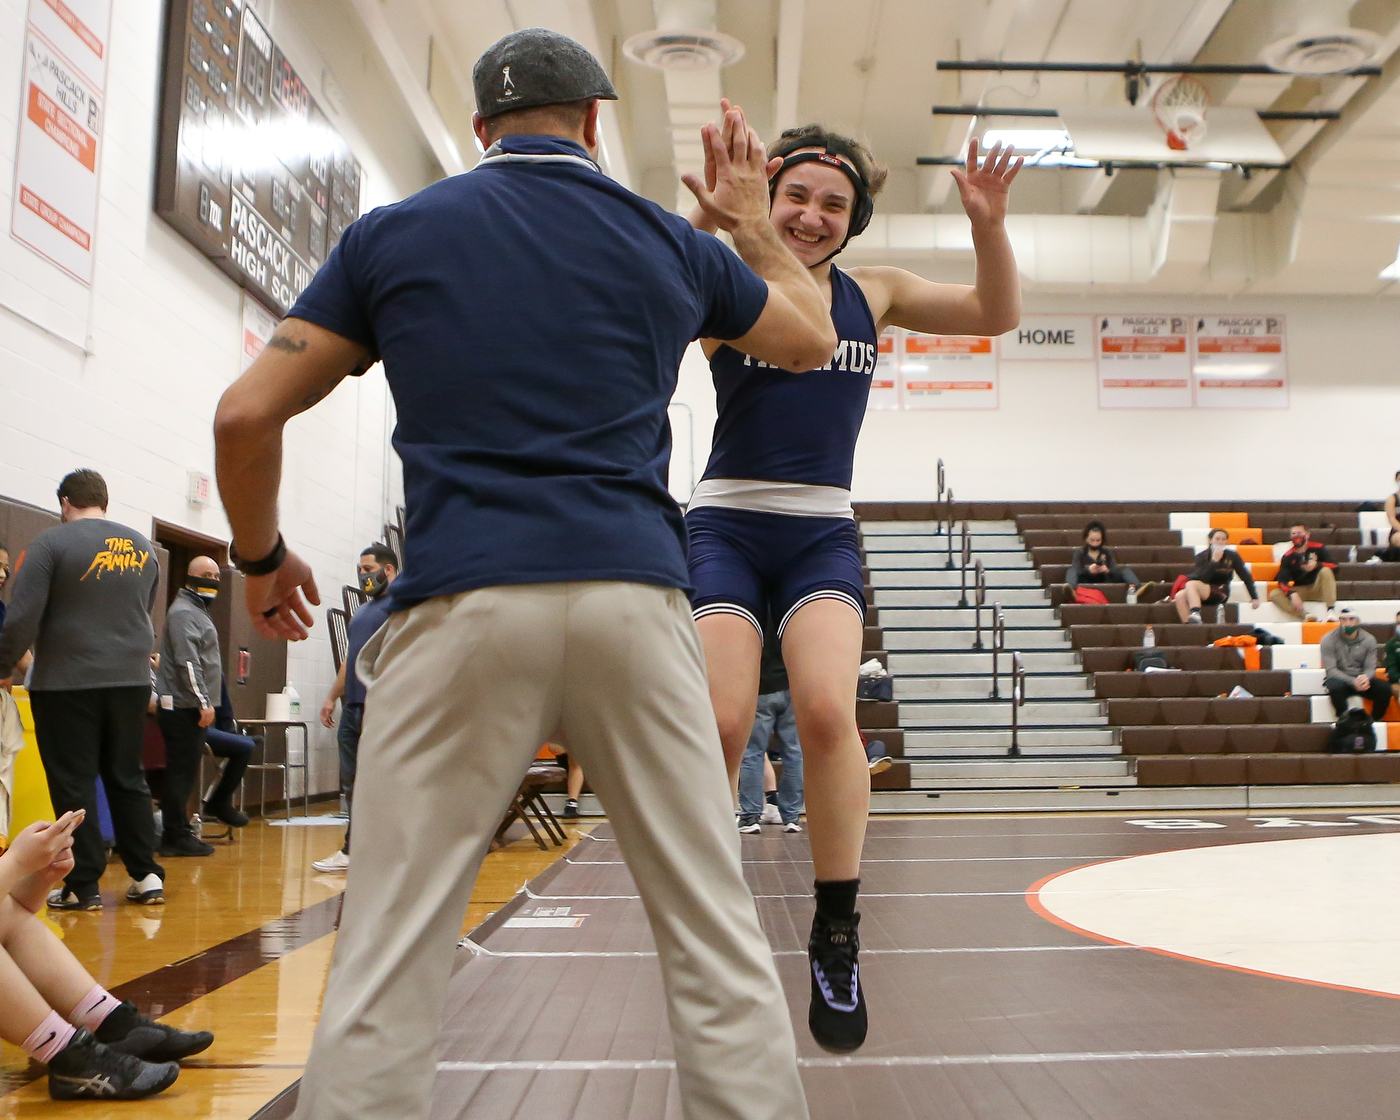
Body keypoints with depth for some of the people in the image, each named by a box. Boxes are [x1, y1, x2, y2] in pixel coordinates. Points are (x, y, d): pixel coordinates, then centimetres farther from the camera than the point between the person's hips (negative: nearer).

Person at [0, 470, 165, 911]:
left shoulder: (52, 542, -7)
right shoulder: (143, 547, 10)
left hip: (67, 682, -5)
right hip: (131, 680, 5)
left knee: (73, 784, 3)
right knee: (128, 779, 12)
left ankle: (83, 886, 6)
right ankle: (147, 876, 12)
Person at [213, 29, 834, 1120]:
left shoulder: (393, 233, 11)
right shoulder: (670, 242, 15)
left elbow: (247, 415, 7)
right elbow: (811, 338, 31)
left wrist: (263, 558, 23)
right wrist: (752, 218, 45)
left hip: (458, 608, -1)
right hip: (635, 597, 2)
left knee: (387, 968, 4)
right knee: (718, 940, 8)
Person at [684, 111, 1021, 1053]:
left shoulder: (870, 294, 10)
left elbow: (997, 314, 9)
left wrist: (989, 226, -9)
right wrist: (704, 225, -40)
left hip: (822, 533, 2)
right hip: (727, 526, -2)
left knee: (828, 710, -20)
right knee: (722, 726, -16)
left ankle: (837, 936, -4)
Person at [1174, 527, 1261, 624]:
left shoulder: (1232, 556, 0)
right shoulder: (1202, 556, 0)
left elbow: (1246, 577, 6)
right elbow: (1202, 579, -13)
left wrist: (1254, 598, 4)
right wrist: (1214, 561, -19)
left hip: (1220, 593, -3)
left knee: (1191, 584, -31)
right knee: (1180, 596, -30)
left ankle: (1195, 613, -47)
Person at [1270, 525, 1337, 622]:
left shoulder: (1318, 548, -4)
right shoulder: (1287, 557, -3)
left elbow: (1334, 567, -12)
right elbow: (1282, 581, -11)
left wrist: (1317, 565, -31)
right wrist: (1292, 594, -31)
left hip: (1317, 590, -1)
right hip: (1299, 592, 1)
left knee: (1325, 571, -29)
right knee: (1274, 594, -23)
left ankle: (1331, 610, -32)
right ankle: (1305, 614, -38)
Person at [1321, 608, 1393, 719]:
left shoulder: (1368, 640, 2)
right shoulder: (1328, 640, -8)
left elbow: (1370, 668, -2)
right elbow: (1331, 670, -14)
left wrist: (1365, 677, -29)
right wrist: (1353, 682, -29)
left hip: (1361, 679, 3)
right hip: (1338, 679, -3)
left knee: (1385, 688, -24)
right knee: (1336, 687, -38)